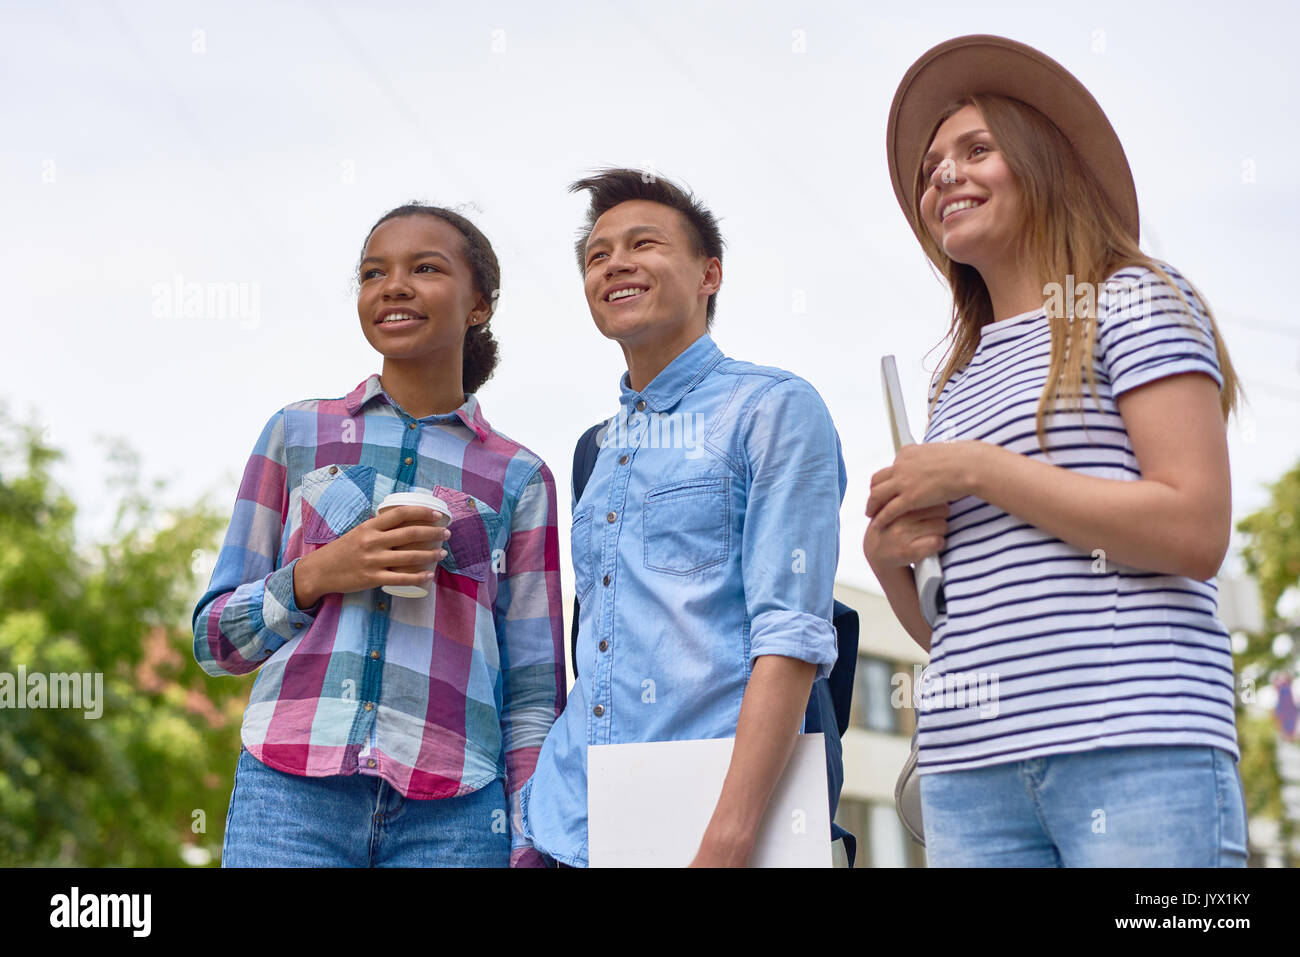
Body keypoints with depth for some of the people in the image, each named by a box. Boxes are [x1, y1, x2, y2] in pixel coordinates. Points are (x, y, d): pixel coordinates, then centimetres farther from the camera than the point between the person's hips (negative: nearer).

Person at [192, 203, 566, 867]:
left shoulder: (519, 479, 9)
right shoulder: (298, 432, 10)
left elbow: (533, 696, 9)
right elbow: (213, 638, 11)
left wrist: (529, 850, 1)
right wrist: (317, 575, -6)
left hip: (452, 814, 0)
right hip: (291, 794, 0)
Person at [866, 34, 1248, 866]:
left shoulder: (1133, 300, 5)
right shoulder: (958, 379, 22)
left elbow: (1197, 532, -10)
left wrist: (977, 469, -8)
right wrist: (888, 556, 2)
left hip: (1135, 744, -5)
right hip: (972, 764, 6)